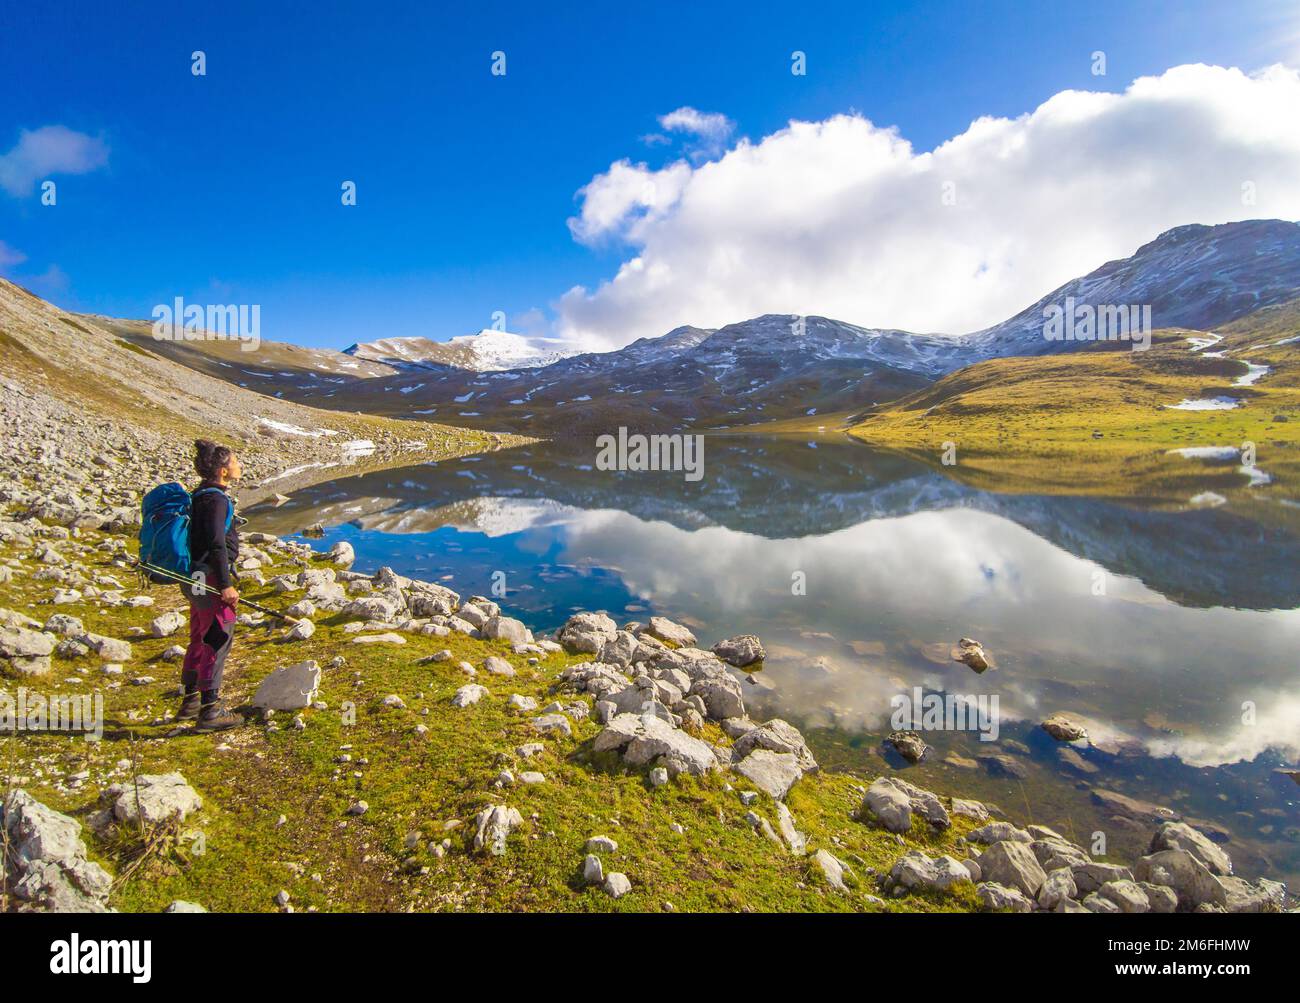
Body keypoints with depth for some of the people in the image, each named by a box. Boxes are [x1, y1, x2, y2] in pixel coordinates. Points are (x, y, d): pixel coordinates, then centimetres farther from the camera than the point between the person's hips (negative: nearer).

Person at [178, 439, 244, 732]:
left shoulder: (202, 496, 14)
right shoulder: (216, 500, -17)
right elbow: (216, 545, -22)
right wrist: (225, 584, -22)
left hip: (196, 579, 11)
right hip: (209, 578, -11)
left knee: (200, 639, 19)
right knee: (218, 640, -6)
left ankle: (190, 701, 31)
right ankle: (210, 710, -2)